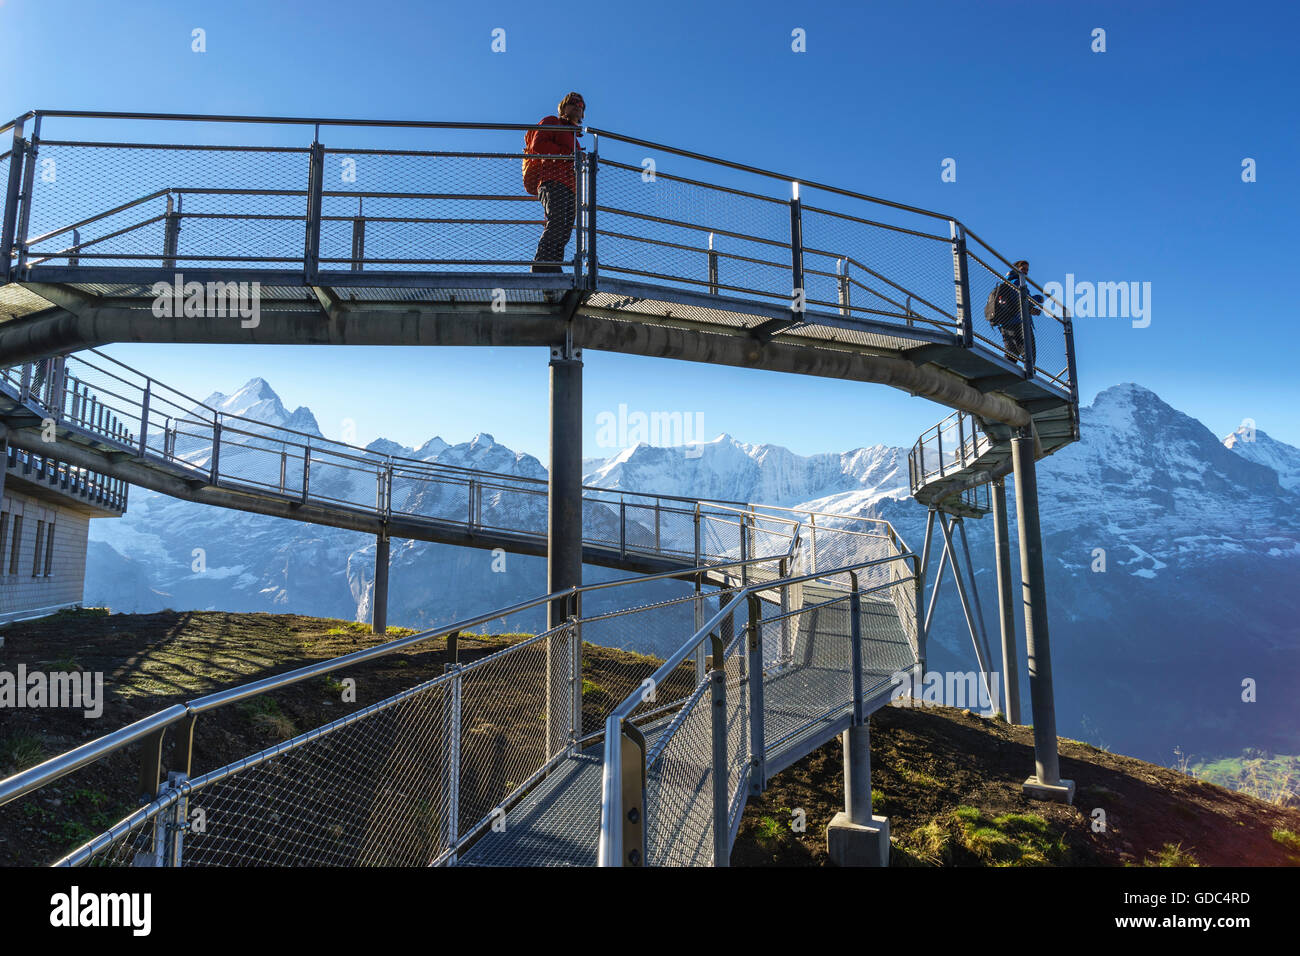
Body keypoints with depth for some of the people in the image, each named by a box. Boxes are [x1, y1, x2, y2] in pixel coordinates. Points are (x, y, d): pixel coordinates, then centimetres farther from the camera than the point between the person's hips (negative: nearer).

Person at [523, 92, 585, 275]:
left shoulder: (573, 135, 37)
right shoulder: (551, 123, 16)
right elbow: (537, 145, -3)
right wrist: (568, 153, -6)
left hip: (570, 187, 8)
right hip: (553, 181, -8)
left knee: (564, 232, -8)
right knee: (557, 222, -27)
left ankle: (553, 269, -16)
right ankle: (542, 264, -37)